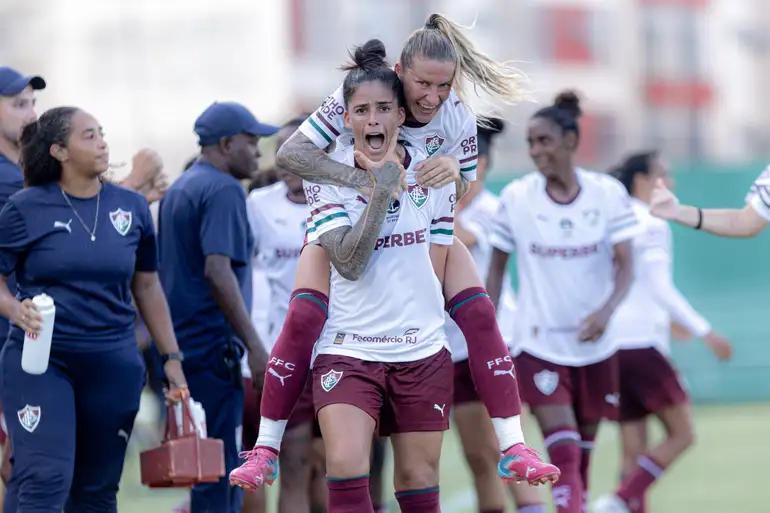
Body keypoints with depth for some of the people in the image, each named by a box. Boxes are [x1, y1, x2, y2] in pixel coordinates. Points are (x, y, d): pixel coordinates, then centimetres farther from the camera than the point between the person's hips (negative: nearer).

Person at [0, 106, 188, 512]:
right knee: (45, 480, -16)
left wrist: (171, 358, 13)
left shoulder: (132, 208, 8)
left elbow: (147, 286, 15)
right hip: (40, 360, -4)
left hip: (113, 367, 4)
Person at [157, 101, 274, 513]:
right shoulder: (224, 190, -12)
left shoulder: (178, 190, 17)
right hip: (211, 343, -9)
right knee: (221, 467, -7)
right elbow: (217, 270, -22)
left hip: (180, 341, 9)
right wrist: (254, 344, -22)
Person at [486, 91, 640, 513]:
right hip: (538, 346, -2)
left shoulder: (608, 193, -5)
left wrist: (607, 309, -25)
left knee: (583, 453, 12)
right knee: (563, 456, -15)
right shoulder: (516, 197, -6)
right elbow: (497, 268, 4)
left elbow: (625, 265, -7)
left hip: (594, 344, 2)